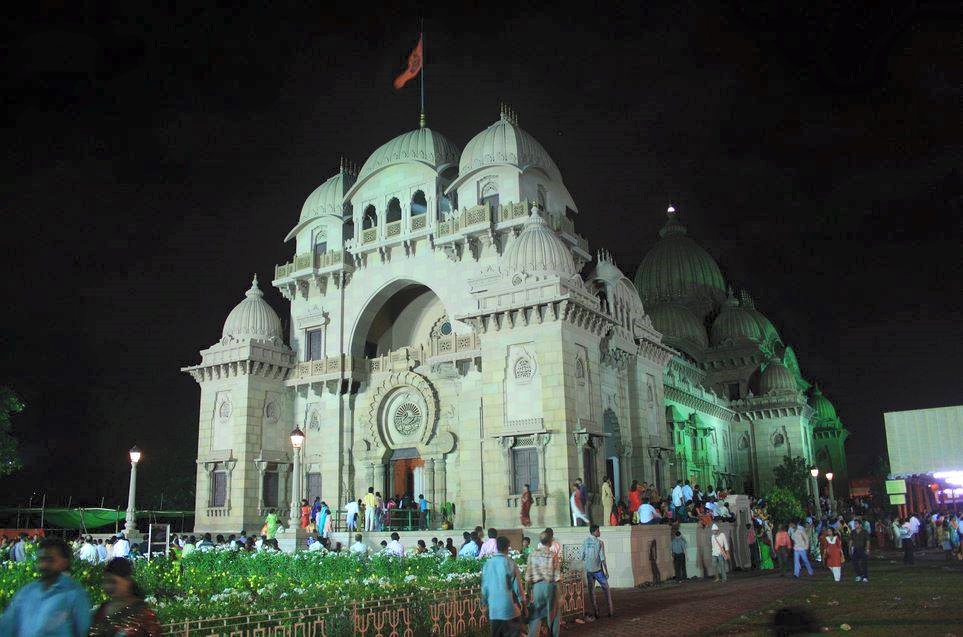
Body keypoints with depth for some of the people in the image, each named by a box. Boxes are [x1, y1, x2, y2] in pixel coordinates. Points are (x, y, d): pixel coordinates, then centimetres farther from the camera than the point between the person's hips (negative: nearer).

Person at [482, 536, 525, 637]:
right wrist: (522, 600, 9)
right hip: (509, 606, -3)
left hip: (493, 607, 3)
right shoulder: (510, 564, -11)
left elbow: (484, 585, 5)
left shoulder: (487, 564, -2)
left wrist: (485, 601, 19)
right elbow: (517, 585, -5)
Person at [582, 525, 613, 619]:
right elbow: (602, 558, -12)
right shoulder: (600, 542, -11)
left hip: (588, 570, 3)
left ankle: (595, 612, 10)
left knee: (591, 591, 8)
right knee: (606, 588, 12)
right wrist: (606, 571, -6)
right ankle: (610, 611, 13)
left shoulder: (585, 542, 1)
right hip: (598, 569, -3)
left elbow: (582, 557, 4)